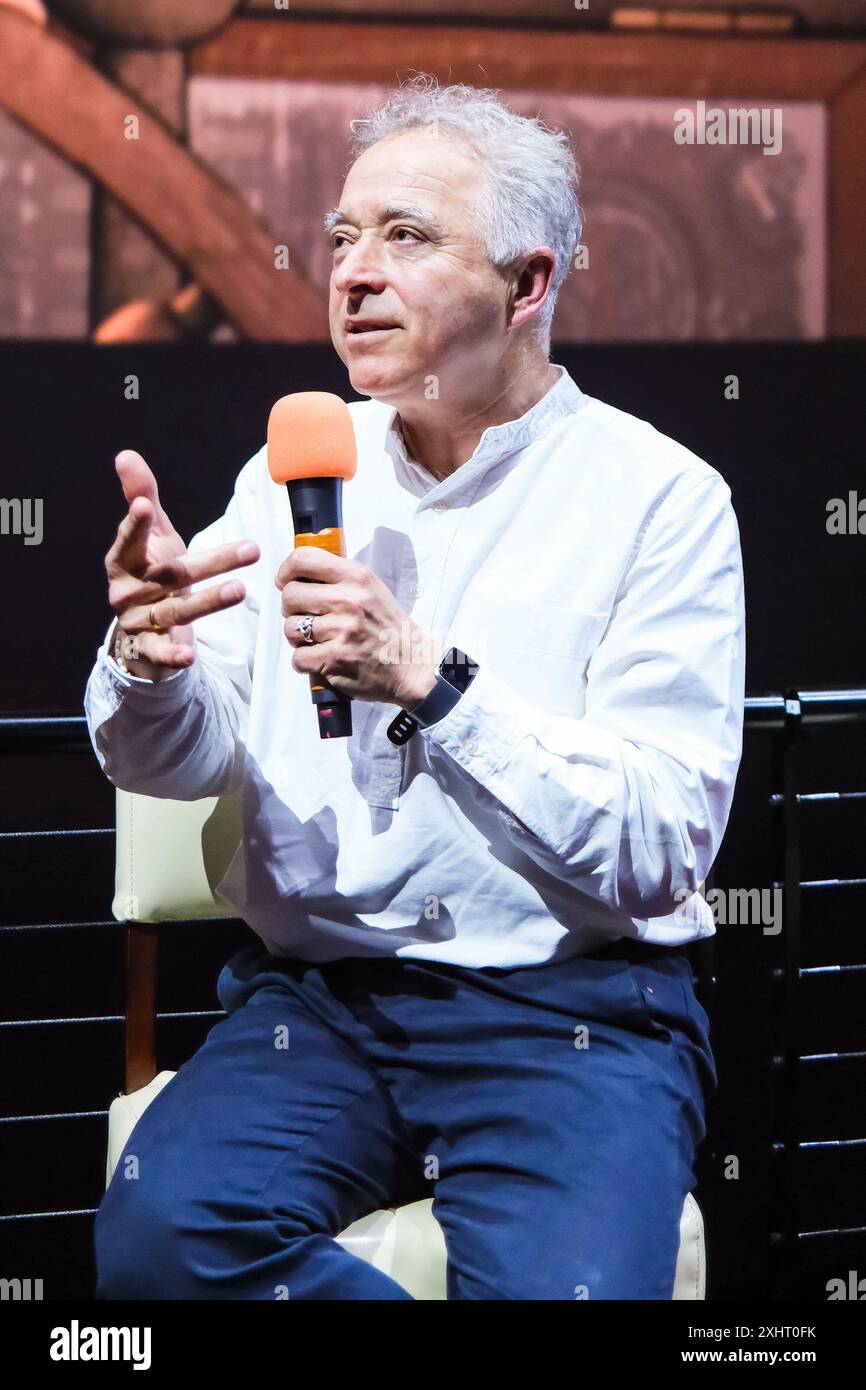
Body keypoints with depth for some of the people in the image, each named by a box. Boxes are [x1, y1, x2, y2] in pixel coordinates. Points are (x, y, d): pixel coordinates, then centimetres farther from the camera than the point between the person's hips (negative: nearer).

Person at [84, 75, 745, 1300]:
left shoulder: (660, 497, -4)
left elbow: (656, 851, -12)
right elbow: (181, 762, 5)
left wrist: (432, 682, -23)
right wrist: (148, 661, -18)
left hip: (572, 1013, -3)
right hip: (315, 996, 4)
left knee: (561, 1285, -32)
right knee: (154, 1232, -25)